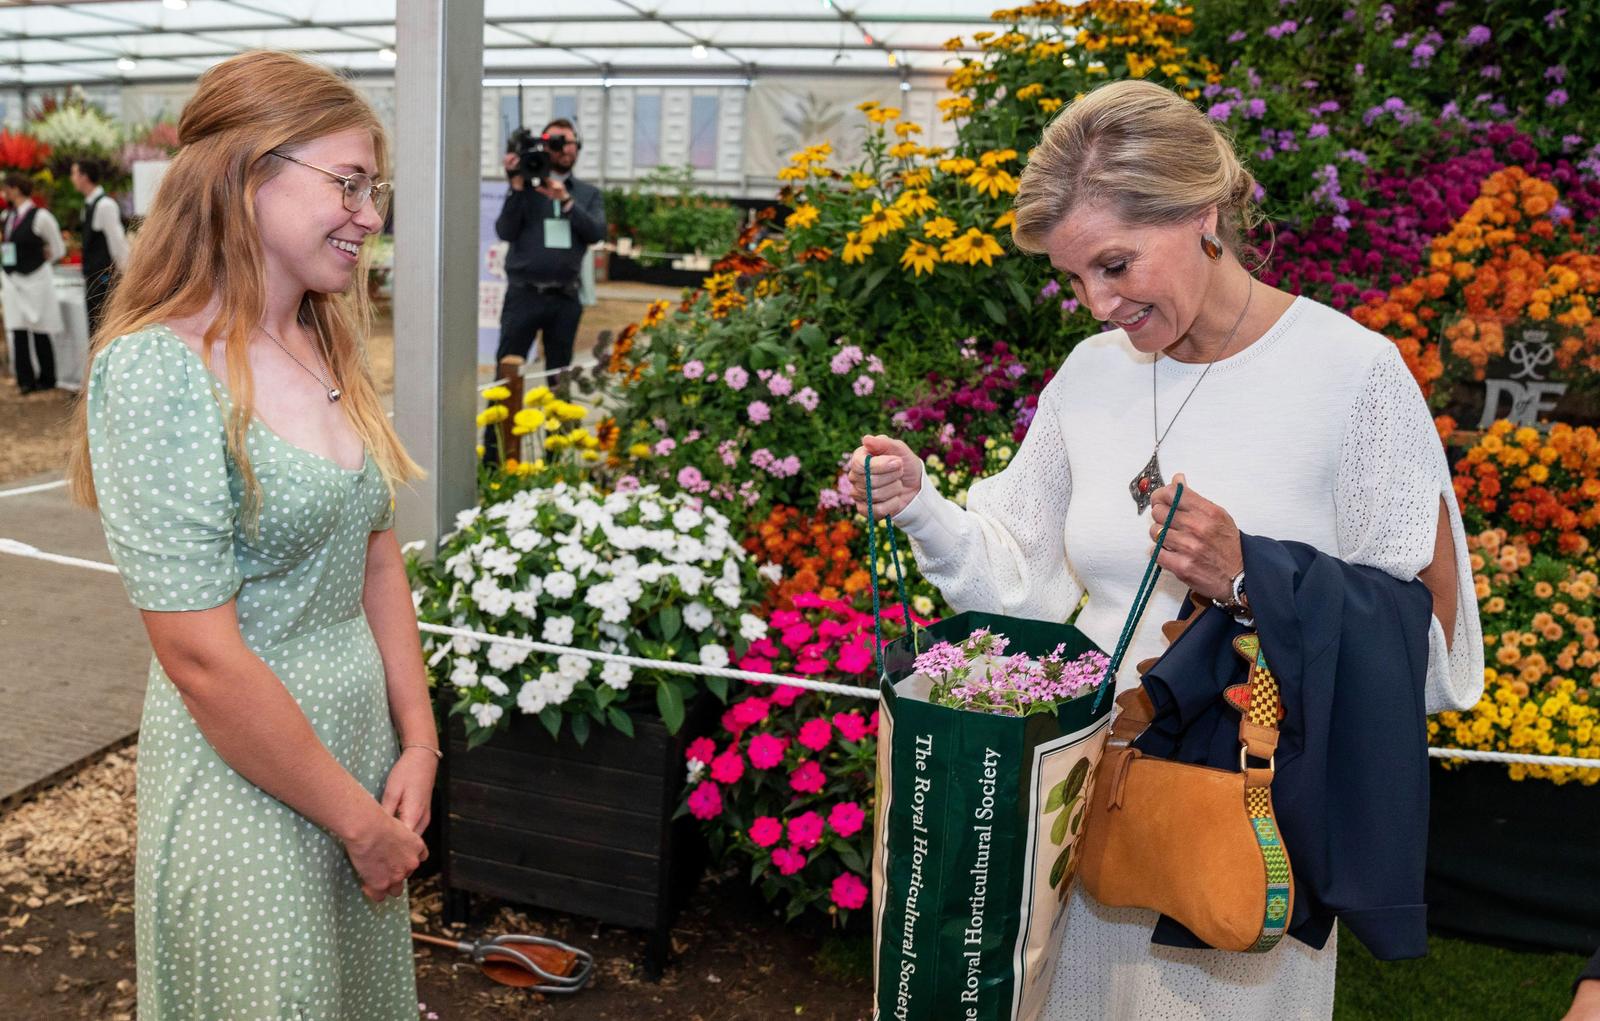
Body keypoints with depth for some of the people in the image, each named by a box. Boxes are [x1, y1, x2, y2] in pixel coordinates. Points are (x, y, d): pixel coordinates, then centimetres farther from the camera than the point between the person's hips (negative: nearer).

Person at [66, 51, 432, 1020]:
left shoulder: (326, 350, 3)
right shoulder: (160, 369, -20)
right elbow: (202, 658, -22)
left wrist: (417, 747, 1)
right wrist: (361, 820, -14)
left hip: (361, 750, 7)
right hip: (248, 786, -7)